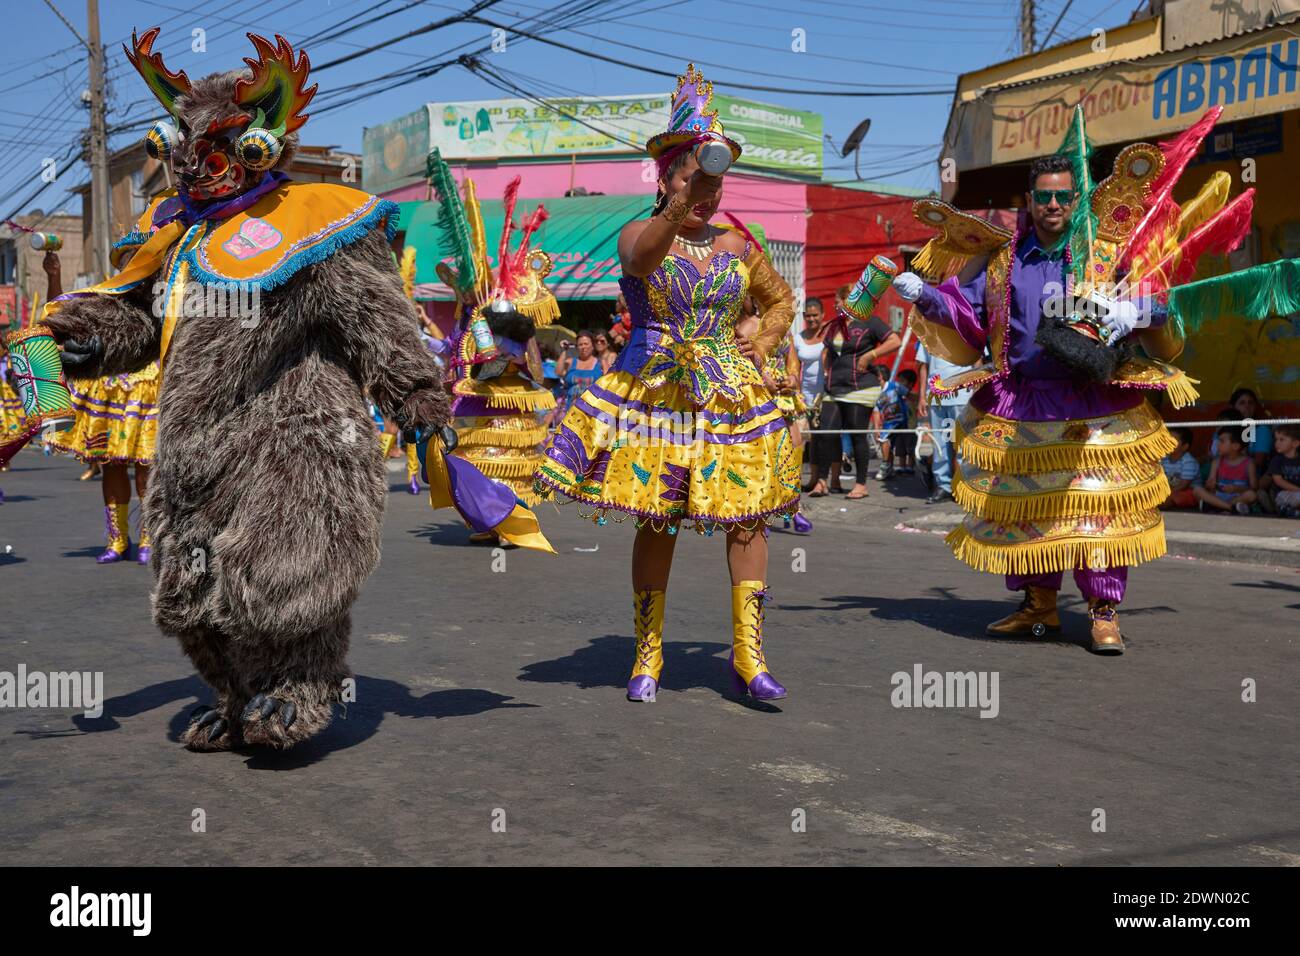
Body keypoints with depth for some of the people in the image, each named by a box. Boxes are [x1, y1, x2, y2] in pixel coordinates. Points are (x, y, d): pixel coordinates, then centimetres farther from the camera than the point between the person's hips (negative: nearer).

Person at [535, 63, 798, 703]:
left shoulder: (738, 246, 10)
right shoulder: (639, 233, 0)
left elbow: (781, 299, 26)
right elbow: (641, 257, -27)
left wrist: (765, 343, 8)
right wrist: (682, 204, -42)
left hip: (729, 395, 3)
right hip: (652, 393, -3)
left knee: (746, 518, -4)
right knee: (656, 523, 1)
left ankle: (748, 653, 4)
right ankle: (648, 655, 14)